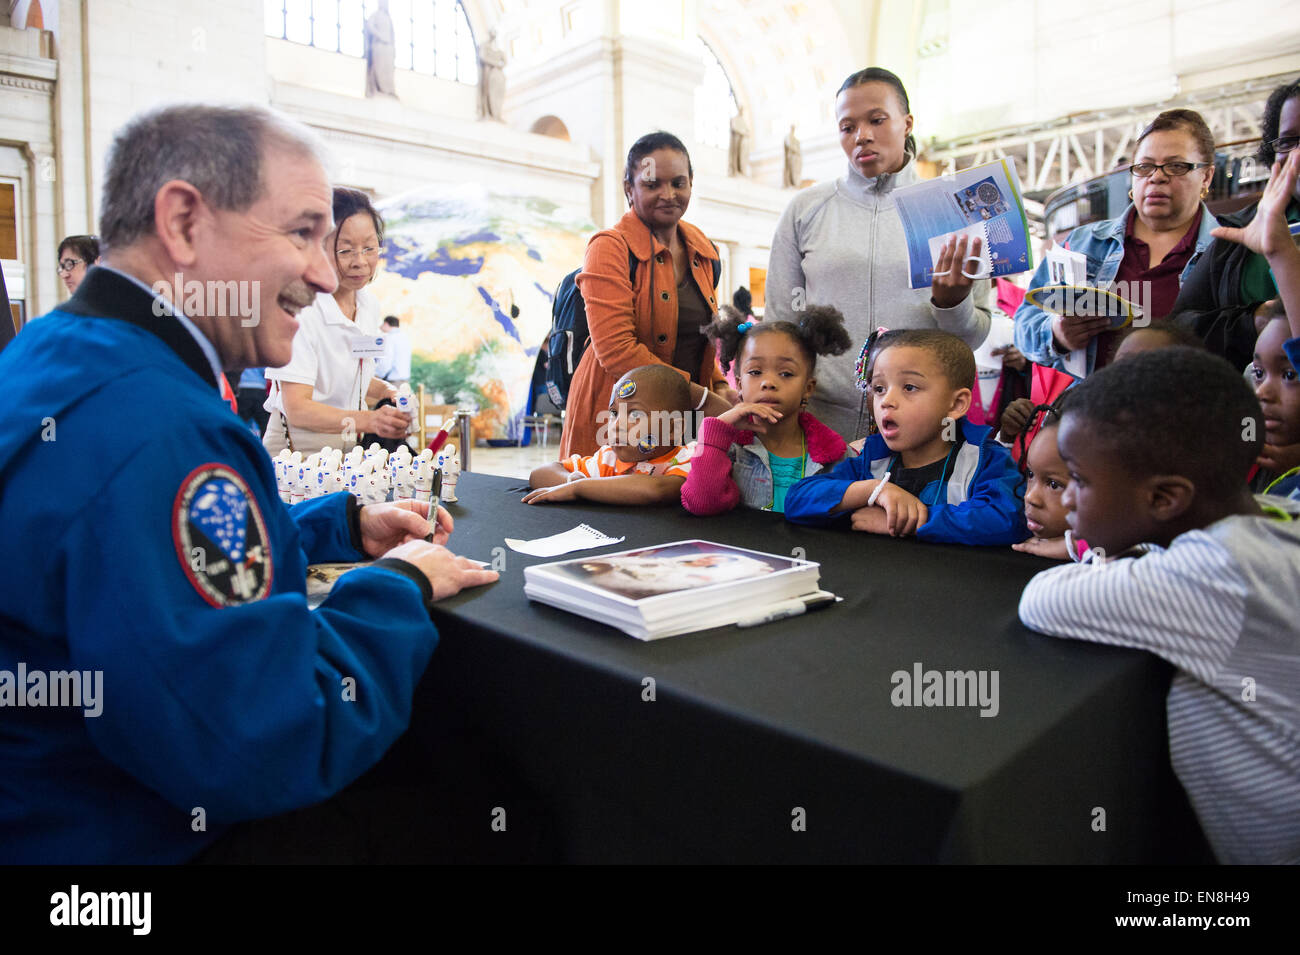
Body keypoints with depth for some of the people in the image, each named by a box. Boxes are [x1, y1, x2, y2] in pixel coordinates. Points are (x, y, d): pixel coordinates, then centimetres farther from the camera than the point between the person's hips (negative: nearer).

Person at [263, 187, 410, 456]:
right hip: (295, 451, -7)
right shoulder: (300, 309, -16)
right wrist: (368, 420, -37)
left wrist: (386, 390, 3)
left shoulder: (370, 305, 7)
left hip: (351, 447, 7)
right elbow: (296, 408, -23)